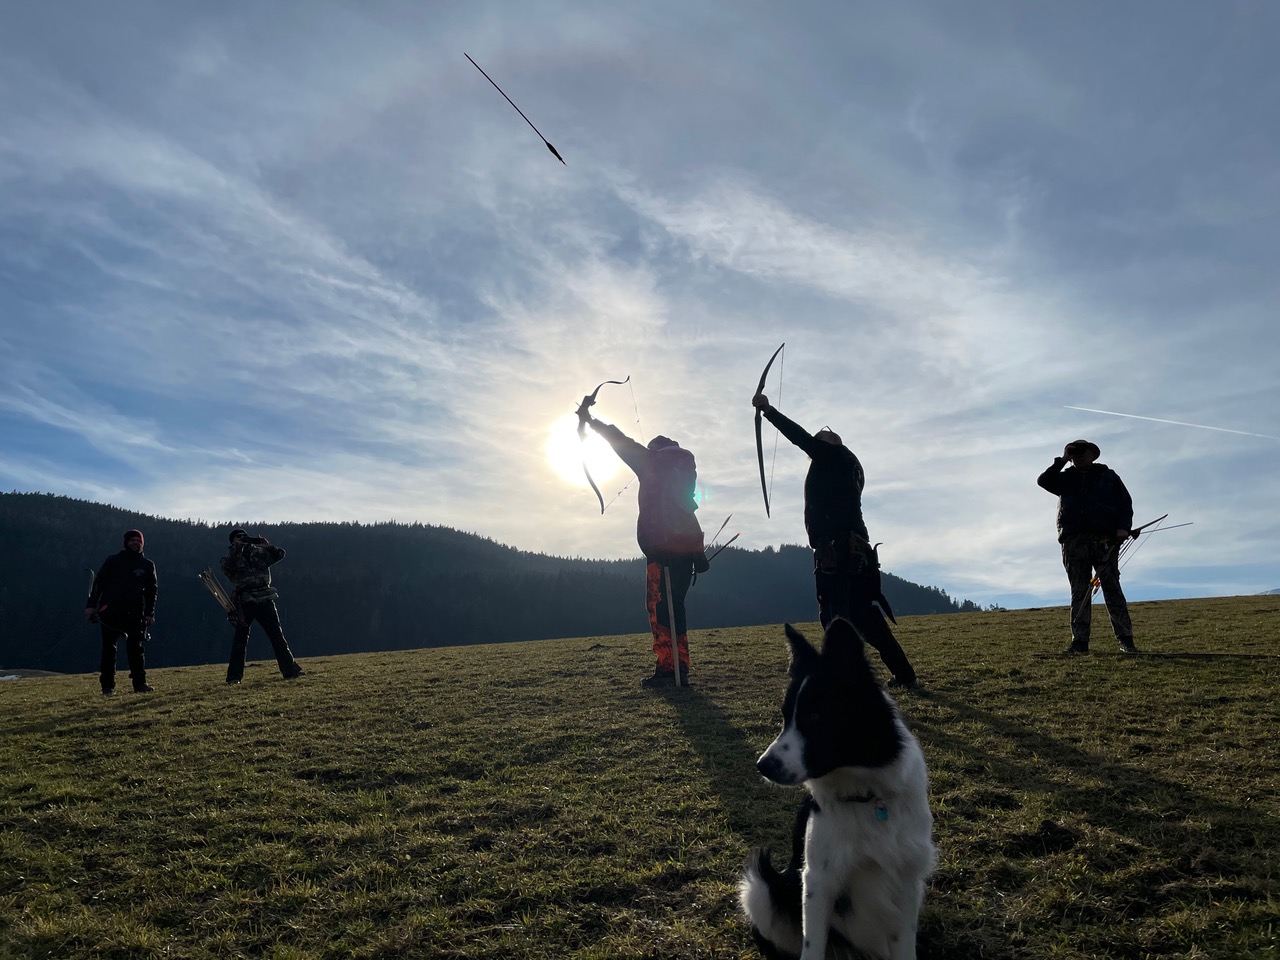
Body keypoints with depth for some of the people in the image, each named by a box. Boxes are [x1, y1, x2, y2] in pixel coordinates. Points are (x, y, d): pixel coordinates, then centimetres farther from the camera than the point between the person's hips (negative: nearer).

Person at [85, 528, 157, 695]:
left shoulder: (148, 565, 11)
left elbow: (151, 591, 13)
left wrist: (150, 613, 5)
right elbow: (99, 583, 5)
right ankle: (108, 686, 8)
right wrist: (91, 605, -4)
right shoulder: (113, 561, 6)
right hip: (110, 612, -1)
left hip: (135, 614, 1)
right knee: (109, 649, 2)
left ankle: (140, 683, 0)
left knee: (136, 648, -4)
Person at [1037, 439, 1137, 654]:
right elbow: (1043, 481, 2)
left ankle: (1125, 639, -2)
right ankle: (1080, 642, 0)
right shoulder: (1066, 479, 19)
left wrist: (1123, 527, -7)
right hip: (1074, 541, 2)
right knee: (1079, 592, 0)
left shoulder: (1108, 476, 15)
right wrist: (1061, 461, 4)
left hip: (1104, 540, -2)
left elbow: (1125, 503, 9)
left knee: (1112, 588, -4)